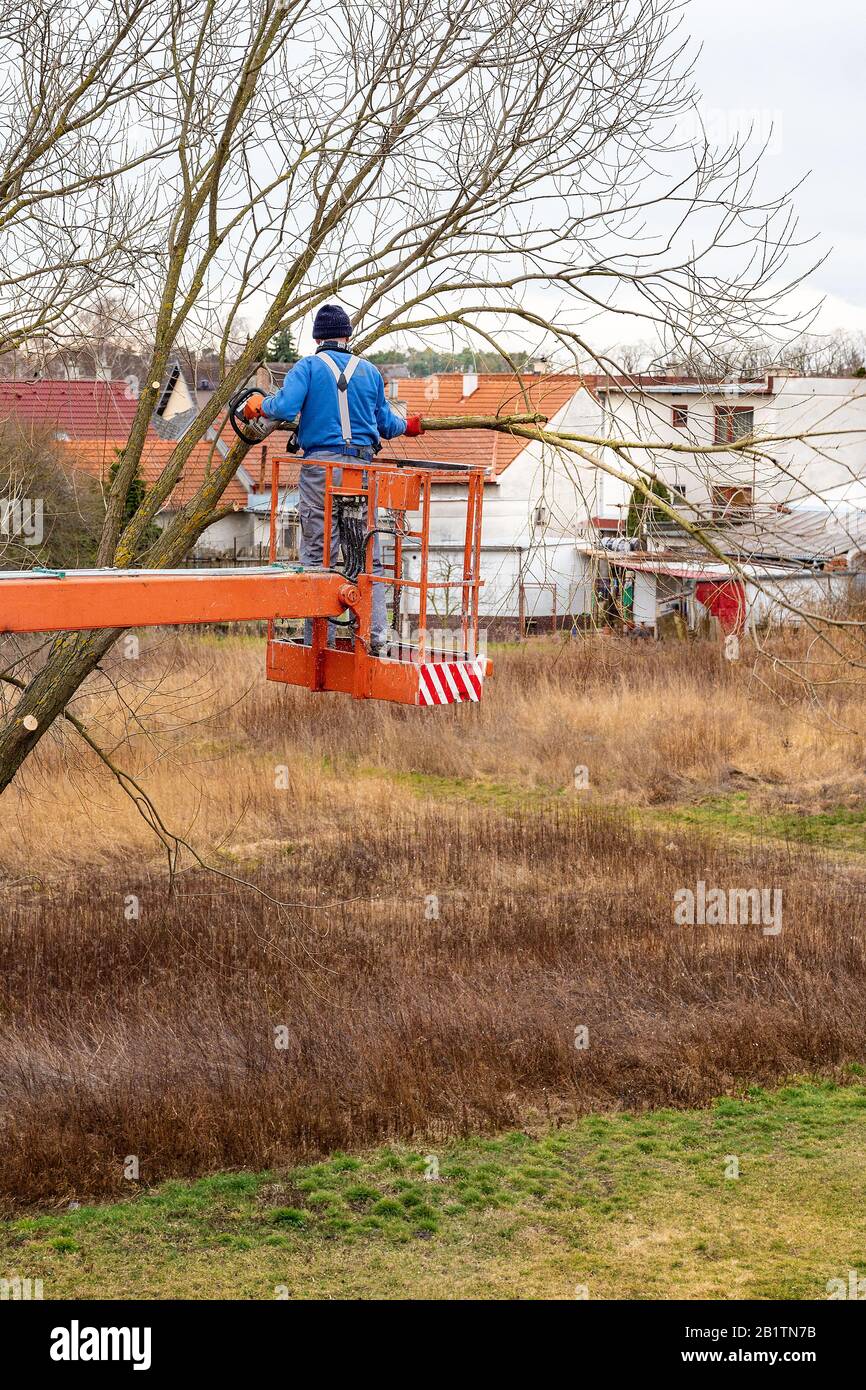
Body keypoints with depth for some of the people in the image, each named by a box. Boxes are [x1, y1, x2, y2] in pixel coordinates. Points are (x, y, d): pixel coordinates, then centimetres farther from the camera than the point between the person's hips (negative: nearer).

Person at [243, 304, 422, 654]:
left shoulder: (308, 367, 2)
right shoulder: (369, 371, 12)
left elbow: (285, 407, -12)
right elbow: (385, 424, 16)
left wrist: (260, 404, 9)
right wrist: (407, 426, 38)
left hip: (321, 467, -3)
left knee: (318, 555, 1)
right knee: (368, 555, 7)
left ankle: (320, 638, -1)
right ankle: (375, 635, 2)